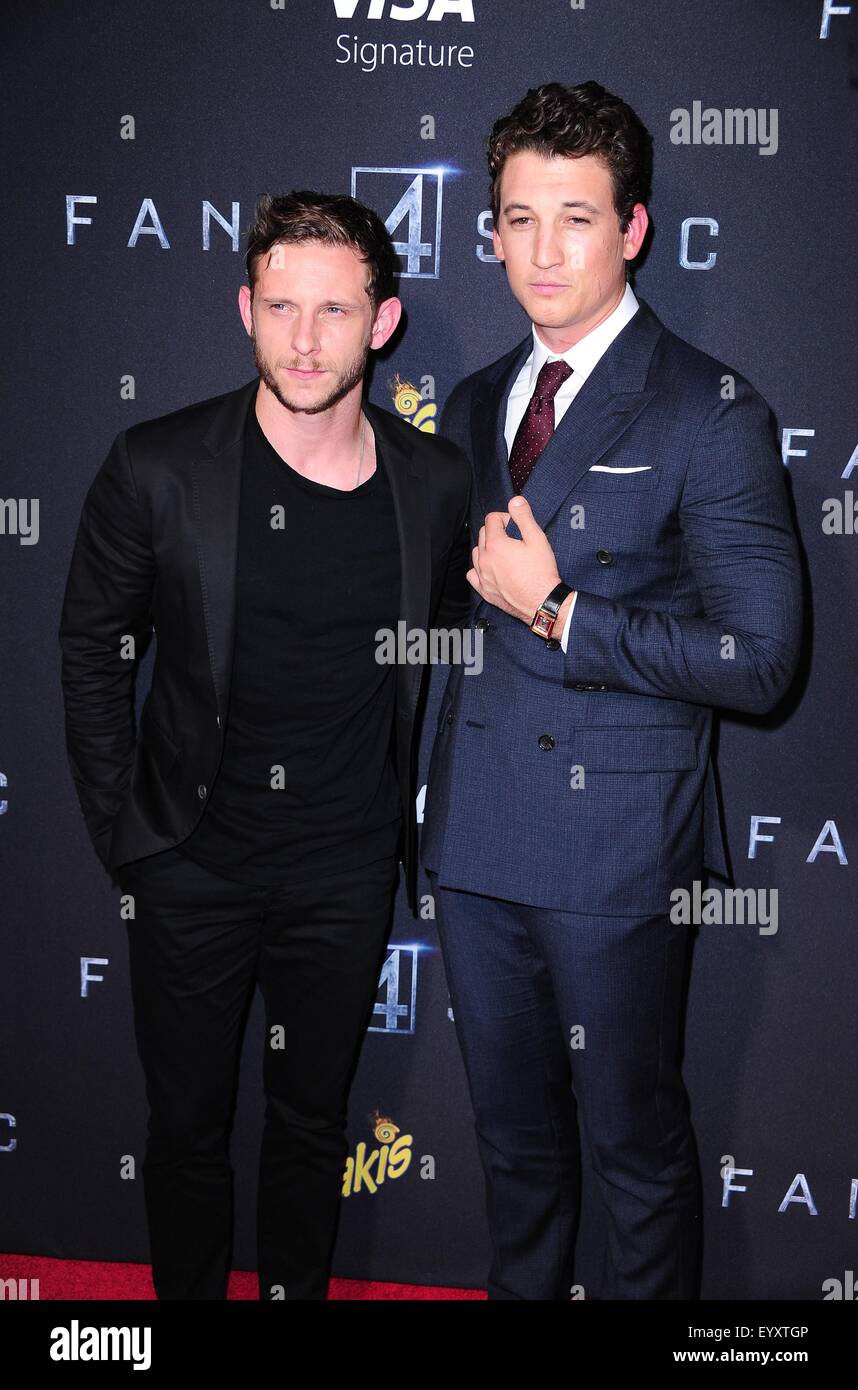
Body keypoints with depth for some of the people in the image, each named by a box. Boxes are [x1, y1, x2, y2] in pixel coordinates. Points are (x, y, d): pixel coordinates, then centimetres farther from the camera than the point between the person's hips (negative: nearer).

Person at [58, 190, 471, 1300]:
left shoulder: (436, 482, -7)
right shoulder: (158, 470, -13)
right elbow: (92, 648, -2)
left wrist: (415, 810, 9)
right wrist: (120, 832, -2)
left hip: (350, 872, 2)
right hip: (192, 862, -1)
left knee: (312, 1121, 19)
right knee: (187, 1124, 15)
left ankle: (297, 1291, 42)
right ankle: (187, 1294, 39)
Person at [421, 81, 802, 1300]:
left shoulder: (710, 413, -10)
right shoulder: (471, 409, 10)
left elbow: (758, 660, -16)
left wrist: (557, 611, -17)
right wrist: (477, 580, 2)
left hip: (615, 843, -6)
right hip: (477, 830, 6)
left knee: (633, 1141, 11)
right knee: (513, 1128, 22)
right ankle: (520, 1290, 43)